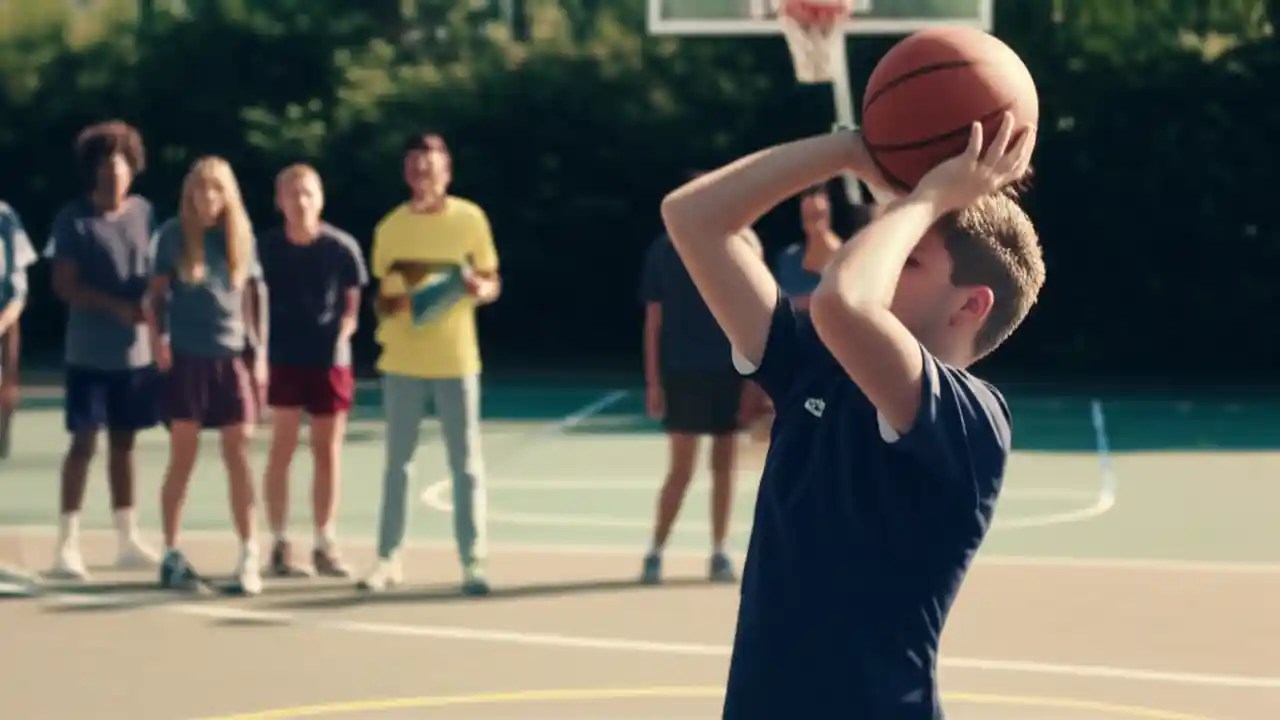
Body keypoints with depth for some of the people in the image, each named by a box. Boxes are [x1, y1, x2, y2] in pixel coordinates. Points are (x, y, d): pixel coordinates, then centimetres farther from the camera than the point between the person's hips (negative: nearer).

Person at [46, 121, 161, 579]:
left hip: (137, 351, 4)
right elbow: (64, 285, -12)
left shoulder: (144, 213, 6)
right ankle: (67, 545, -2)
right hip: (89, 353, -4)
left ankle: (128, 540, 19)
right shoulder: (74, 218, -8)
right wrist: (117, 306, -22)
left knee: (124, 441, 12)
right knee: (84, 442, -5)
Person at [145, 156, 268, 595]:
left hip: (233, 356, 2)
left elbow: (253, 297, 10)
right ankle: (172, 556, 6)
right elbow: (157, 293, 3)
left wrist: (260, 353, 6)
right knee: (183, 458, -1)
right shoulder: (173, 234, 0)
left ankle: (249, 557, 1)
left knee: (239, 458, 0)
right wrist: (157, 340, -10)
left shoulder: (241, 236, 6)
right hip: (186, 356, -2)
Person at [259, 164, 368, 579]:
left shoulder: (341, 247, -5)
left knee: (328, 452, 6)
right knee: (282, 448, -1)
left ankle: (324, 545, 14)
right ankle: (280, 546, 4)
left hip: (330, 359, 1)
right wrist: (259, 351, -4)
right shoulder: (268, 247, -4)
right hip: (283, 359, -1)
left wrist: (342, 333, -11)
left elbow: (351, 303, 4)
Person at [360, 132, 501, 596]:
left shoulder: (469, 219, -2)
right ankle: (389, 559, 14)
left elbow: (493, 285, 3)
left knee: (466, 463, 0)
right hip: (402, 361, 2)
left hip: (455, 360, -2)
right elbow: (382, 293, 10)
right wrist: (387, 305, -13)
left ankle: (472, 561, 3)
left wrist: (480, 287, -20)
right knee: (398, 462, 8)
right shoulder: (390, 227, 3)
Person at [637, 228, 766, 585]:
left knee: (724, 466, 4)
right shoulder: (665, 250, 0)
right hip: (682, 372, -2)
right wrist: (653, 382, -3)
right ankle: (655, 552, 5)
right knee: (681, 469, -1)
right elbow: (654, 321, 0)